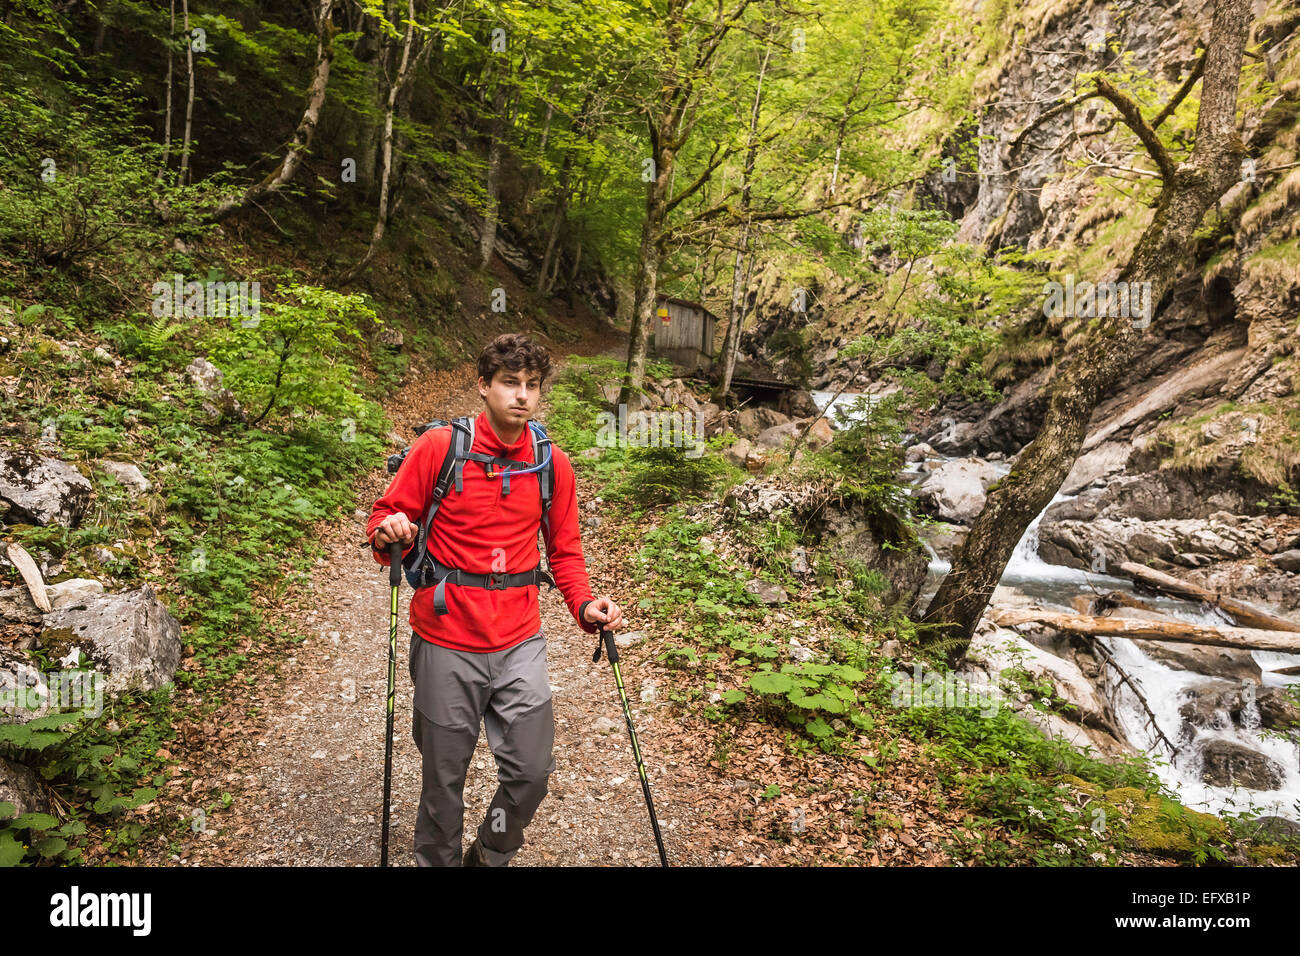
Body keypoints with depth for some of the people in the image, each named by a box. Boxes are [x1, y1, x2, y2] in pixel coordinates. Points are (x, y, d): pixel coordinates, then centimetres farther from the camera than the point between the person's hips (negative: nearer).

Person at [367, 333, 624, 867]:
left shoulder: (553, 464, 3)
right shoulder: (438, 447, -7)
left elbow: (564, 550, 11)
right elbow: (388, 519, 0)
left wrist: (584, 604, -5)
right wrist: (389, 535, -24)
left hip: (520, 643, 3)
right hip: (447, 644, -2)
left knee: (532, 771, 6)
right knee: (444, 777, 10)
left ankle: (490, 856, 35)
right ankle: (437, 860, 38)